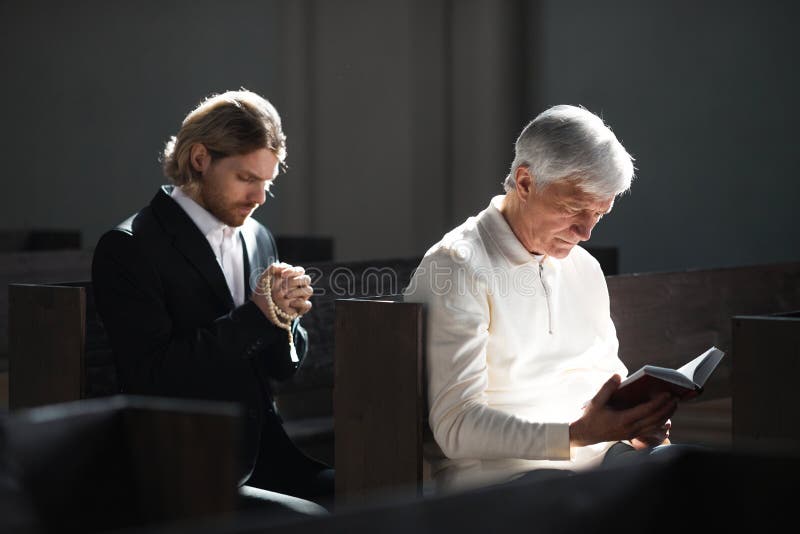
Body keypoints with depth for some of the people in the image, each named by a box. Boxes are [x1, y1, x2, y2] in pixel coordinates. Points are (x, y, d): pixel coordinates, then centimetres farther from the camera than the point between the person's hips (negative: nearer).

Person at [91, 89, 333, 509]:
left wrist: (285, 316, -4)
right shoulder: (128, 249, -6)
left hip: (265, 451, 6)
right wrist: (257, 314, -15)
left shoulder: (258, 238, 15)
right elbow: (152, 375, -16)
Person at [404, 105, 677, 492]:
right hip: (498, 470, -8)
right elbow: (456, 427, -15)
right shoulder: (455, 270, -8)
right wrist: (579, 434, -27)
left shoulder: (585, 268, 20)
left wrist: (635, 424, 0)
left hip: (596, 458, 8)